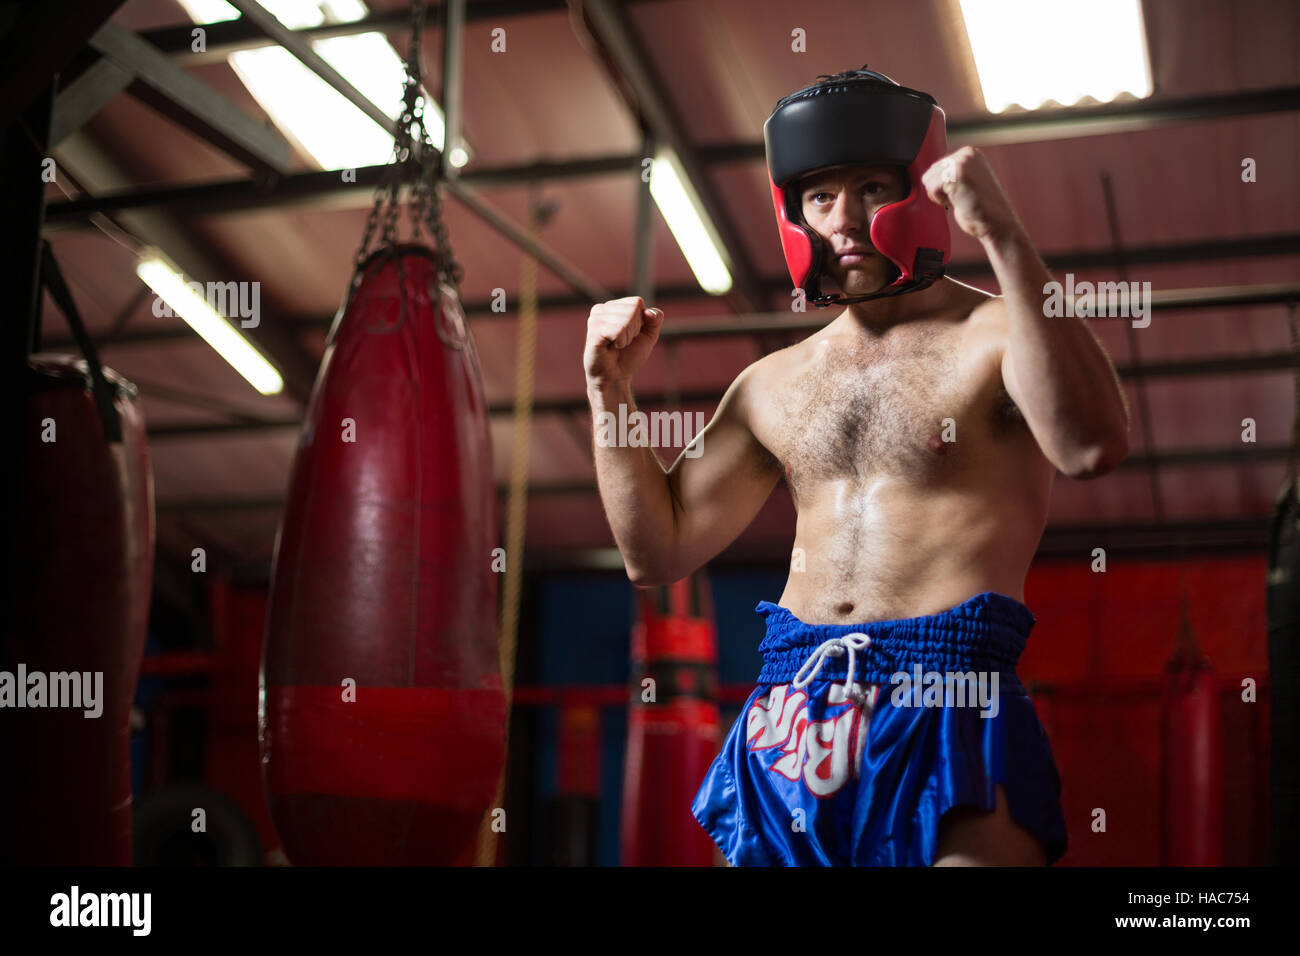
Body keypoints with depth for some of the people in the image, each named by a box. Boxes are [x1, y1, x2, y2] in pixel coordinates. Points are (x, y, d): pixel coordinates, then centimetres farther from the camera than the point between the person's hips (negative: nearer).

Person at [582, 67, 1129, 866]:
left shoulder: (994, 336, 0)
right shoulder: (774, 386, 15)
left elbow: (1091, 447, -23)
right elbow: (658, 550, 18)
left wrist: (1004, 239, -23)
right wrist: (611, 389, 10)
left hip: (946, 709, -5)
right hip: (789, 716, 5)